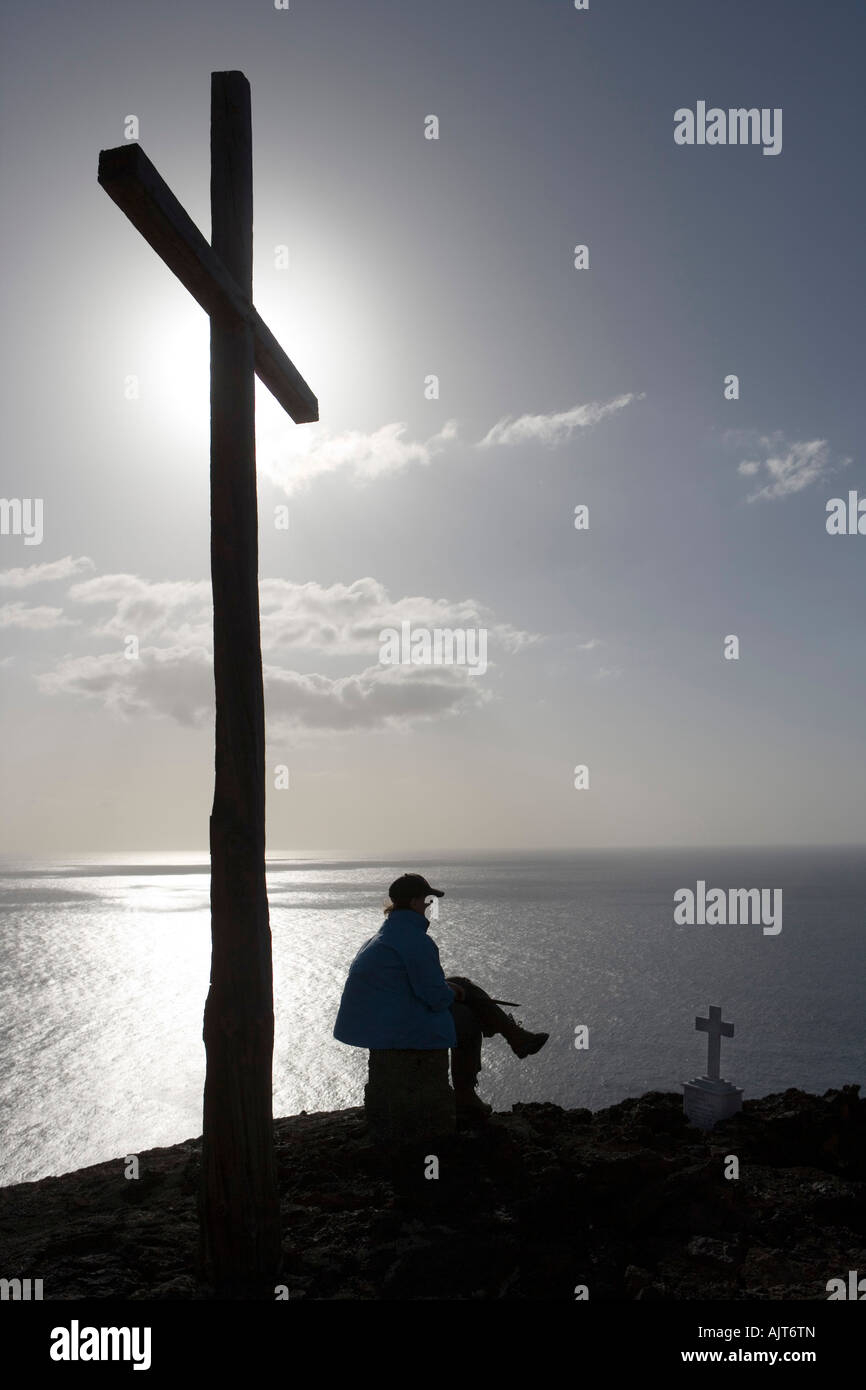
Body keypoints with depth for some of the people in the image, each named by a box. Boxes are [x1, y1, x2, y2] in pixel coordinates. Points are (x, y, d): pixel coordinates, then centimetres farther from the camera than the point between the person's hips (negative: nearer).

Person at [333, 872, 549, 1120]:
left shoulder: (388, 930, 12)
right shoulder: (417, 940, -20)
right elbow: (437, 997, -19)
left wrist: (451, 989, 16)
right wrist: (452, 993, 4)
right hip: (395, 1026, -10)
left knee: (463, 985, 16)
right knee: (469, 1021, 13)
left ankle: (516, 1036, 23)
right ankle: (465, 1098, 27)